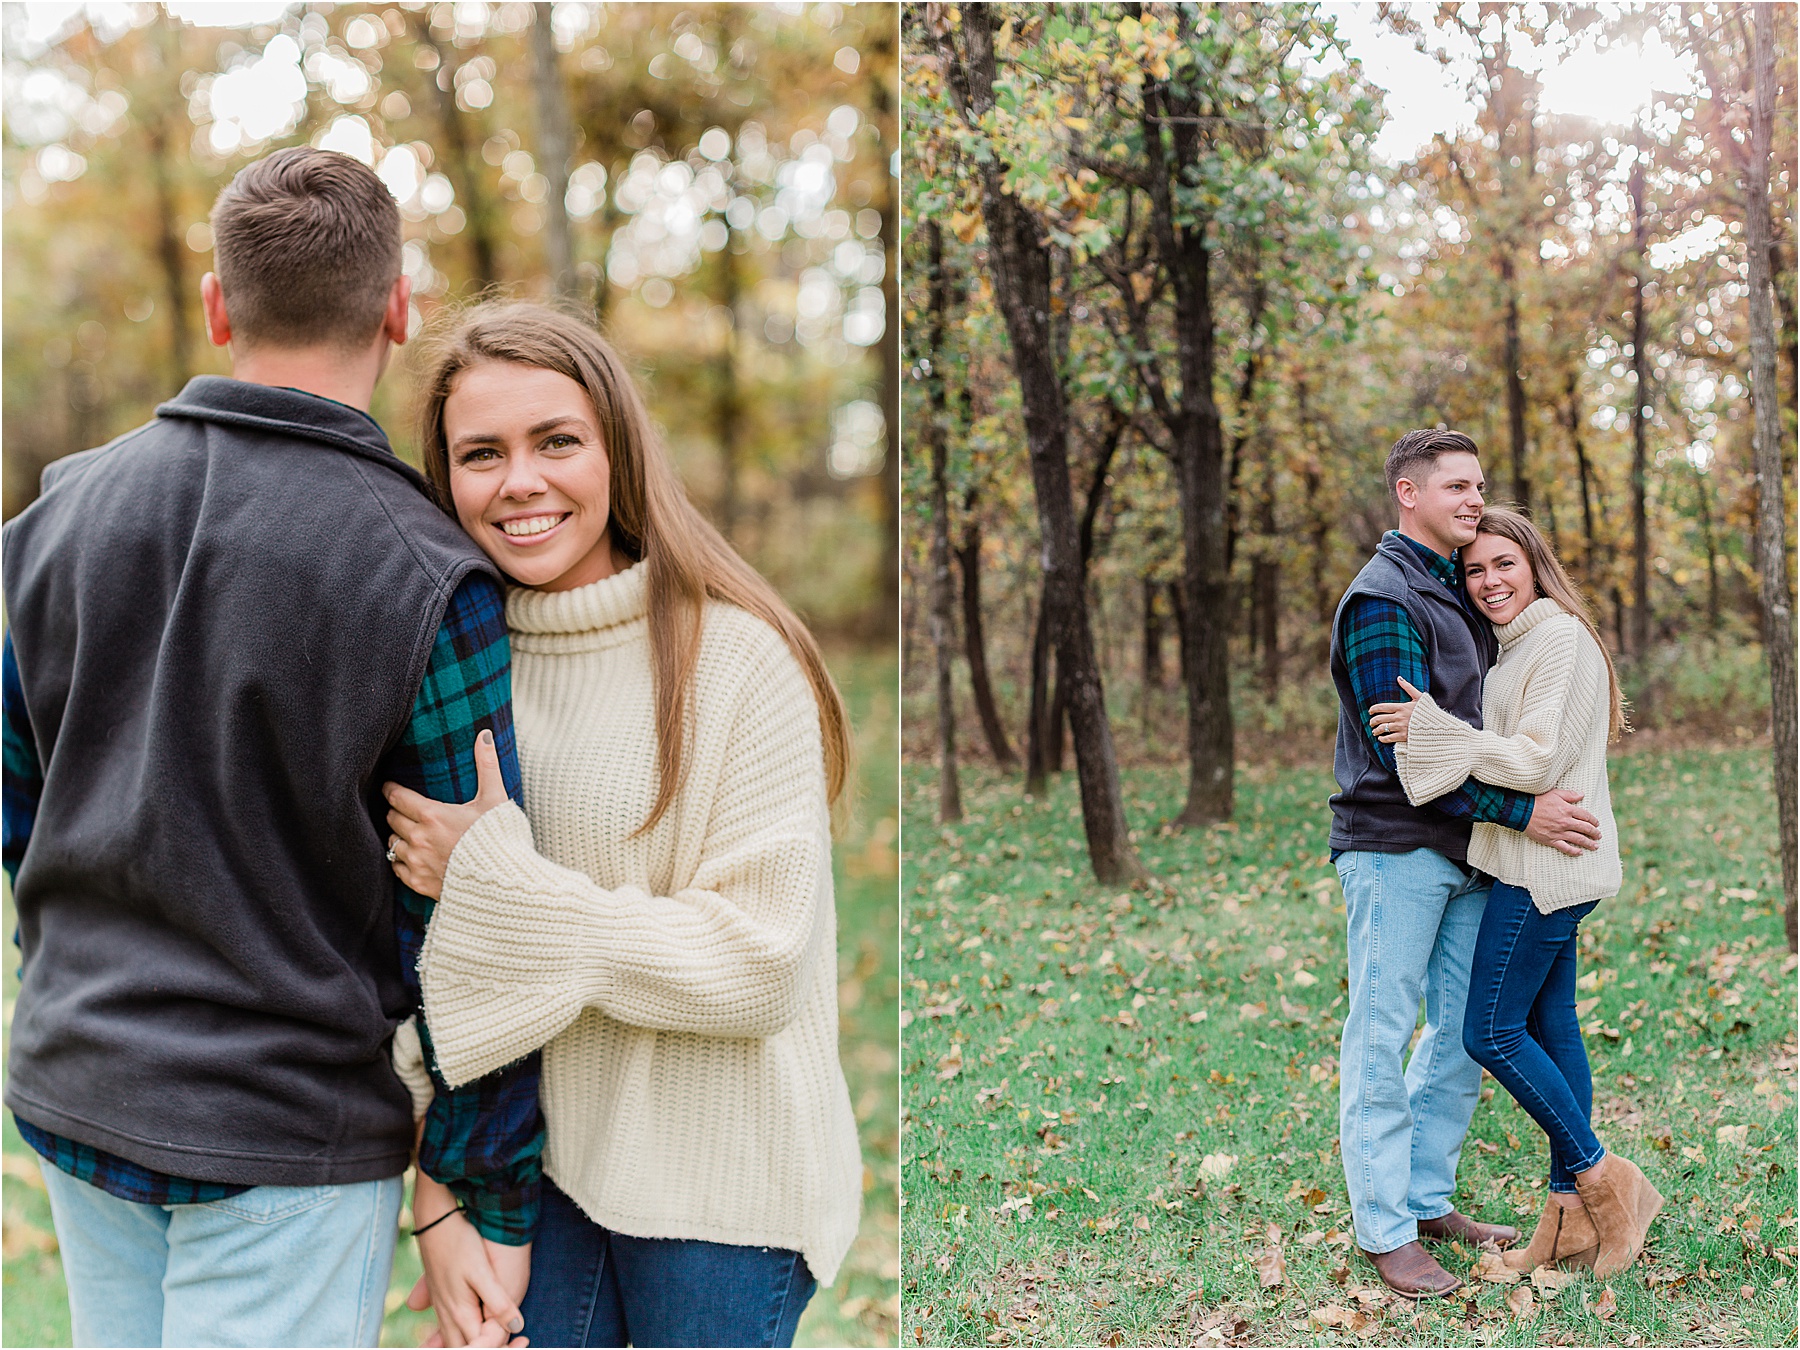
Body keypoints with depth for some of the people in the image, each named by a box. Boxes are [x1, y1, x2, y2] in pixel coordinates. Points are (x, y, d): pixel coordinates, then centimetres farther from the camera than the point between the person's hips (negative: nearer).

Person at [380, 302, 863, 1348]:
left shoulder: (737, 656, -15)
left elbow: (758, 962, -19)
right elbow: (426, 942, 11)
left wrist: (497, 882, -21)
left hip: (713, 1180, -4)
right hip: (529, 1149, 4)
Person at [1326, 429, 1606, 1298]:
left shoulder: (1461, 591, 16)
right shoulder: (1381, 600, -13)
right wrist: (1519, 811, -20)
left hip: (1462, 850, 9)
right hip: (1394, 847, -9)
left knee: (1464, 1032, 12)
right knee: (1382, 1039, -2)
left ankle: (1429, 1200, 23)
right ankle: (1383, 1231, 5)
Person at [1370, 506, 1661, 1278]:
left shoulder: (1560, 638, -13)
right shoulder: (1520, 643, 17)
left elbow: (1539, 761, -21)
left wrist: (1432, 730, -24)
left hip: (1546, 865, -10)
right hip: (1537, 866, 10)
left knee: (1490, 1032, -7)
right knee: (1549, 1026, 11)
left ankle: (1601, 1179, 4)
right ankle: (1573, 1215, 17)